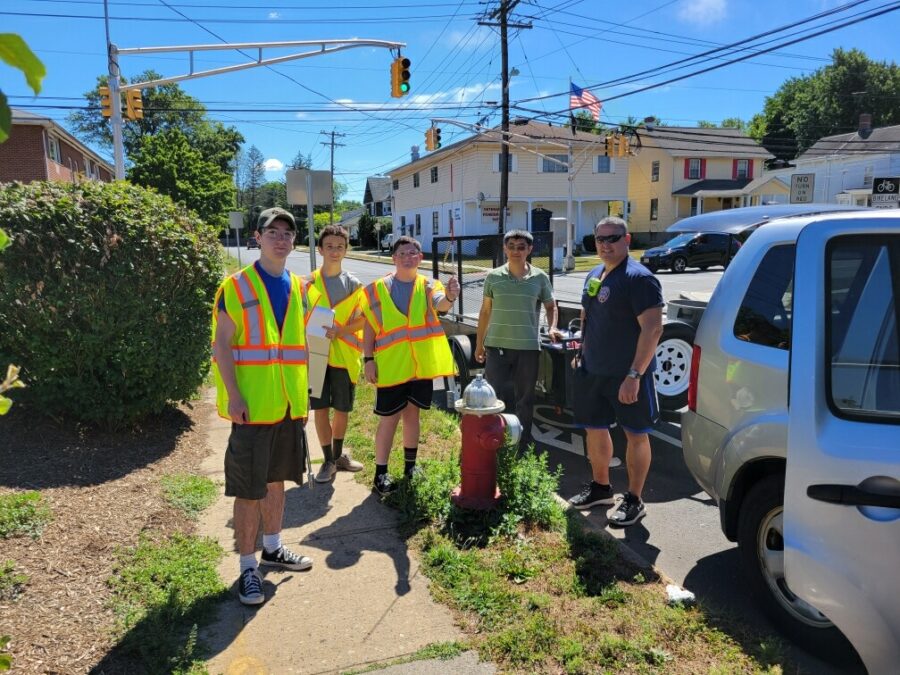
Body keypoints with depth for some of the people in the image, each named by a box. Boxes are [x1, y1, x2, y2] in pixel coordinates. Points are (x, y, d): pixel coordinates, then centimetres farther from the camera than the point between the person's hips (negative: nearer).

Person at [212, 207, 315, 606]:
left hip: (290, 405, 6)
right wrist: (234, 396, -18)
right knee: (249, 489, 1)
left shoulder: (298, 288, 10)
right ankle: (248, 566, 14)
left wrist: (302, 391, 12)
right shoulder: (235, 286, -7)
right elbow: (222, 345, -10)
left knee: (276, 479, 18)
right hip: (252, 405, -5)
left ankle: (273, 547, 34)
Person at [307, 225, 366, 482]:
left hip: (344, 355, 1)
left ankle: (338, 455, 32)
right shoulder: (308, 282, 1)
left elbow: (362, 319, -2)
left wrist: (339, 330, -18)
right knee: (320, 409, 1)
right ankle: (329, 461, 18)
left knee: (342, 410, 10)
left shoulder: (353, 284, 1)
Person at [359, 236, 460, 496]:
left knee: (412, 414, 15)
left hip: (420, 364, 2)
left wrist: (450, 297, -44)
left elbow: (440, 304, -21)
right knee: (389, 418, 1)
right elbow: (369, 326, 0)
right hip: (390, 364, -2)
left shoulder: (428, 285, 1)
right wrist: (368, 359, -6)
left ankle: (410, 466, 29)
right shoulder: (378, 288, -1)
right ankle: (381, 472, 12)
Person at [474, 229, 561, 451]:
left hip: (528, 347, 0)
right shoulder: (493, 277, 2)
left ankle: (522, 448, 24)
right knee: (495, 398, 2)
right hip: (497, 346, 0)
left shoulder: (540, 278, 0)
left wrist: (552, 327, -6)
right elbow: (485, 311, 8)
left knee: (524, 400, 10)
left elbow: (550, 306, 14)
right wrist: (479, 344, 10)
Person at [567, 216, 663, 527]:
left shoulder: (639, 278, -15)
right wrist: (582, 354, 15)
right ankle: (600, 487, 34)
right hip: (593, 371, 8)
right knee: (595, 429, 16)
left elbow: (653, 328, -21)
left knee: (636, 434, 4)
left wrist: (634, 375, -25)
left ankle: (634, 501, 16)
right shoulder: (593, 276, 11)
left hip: (626, 374, -8)